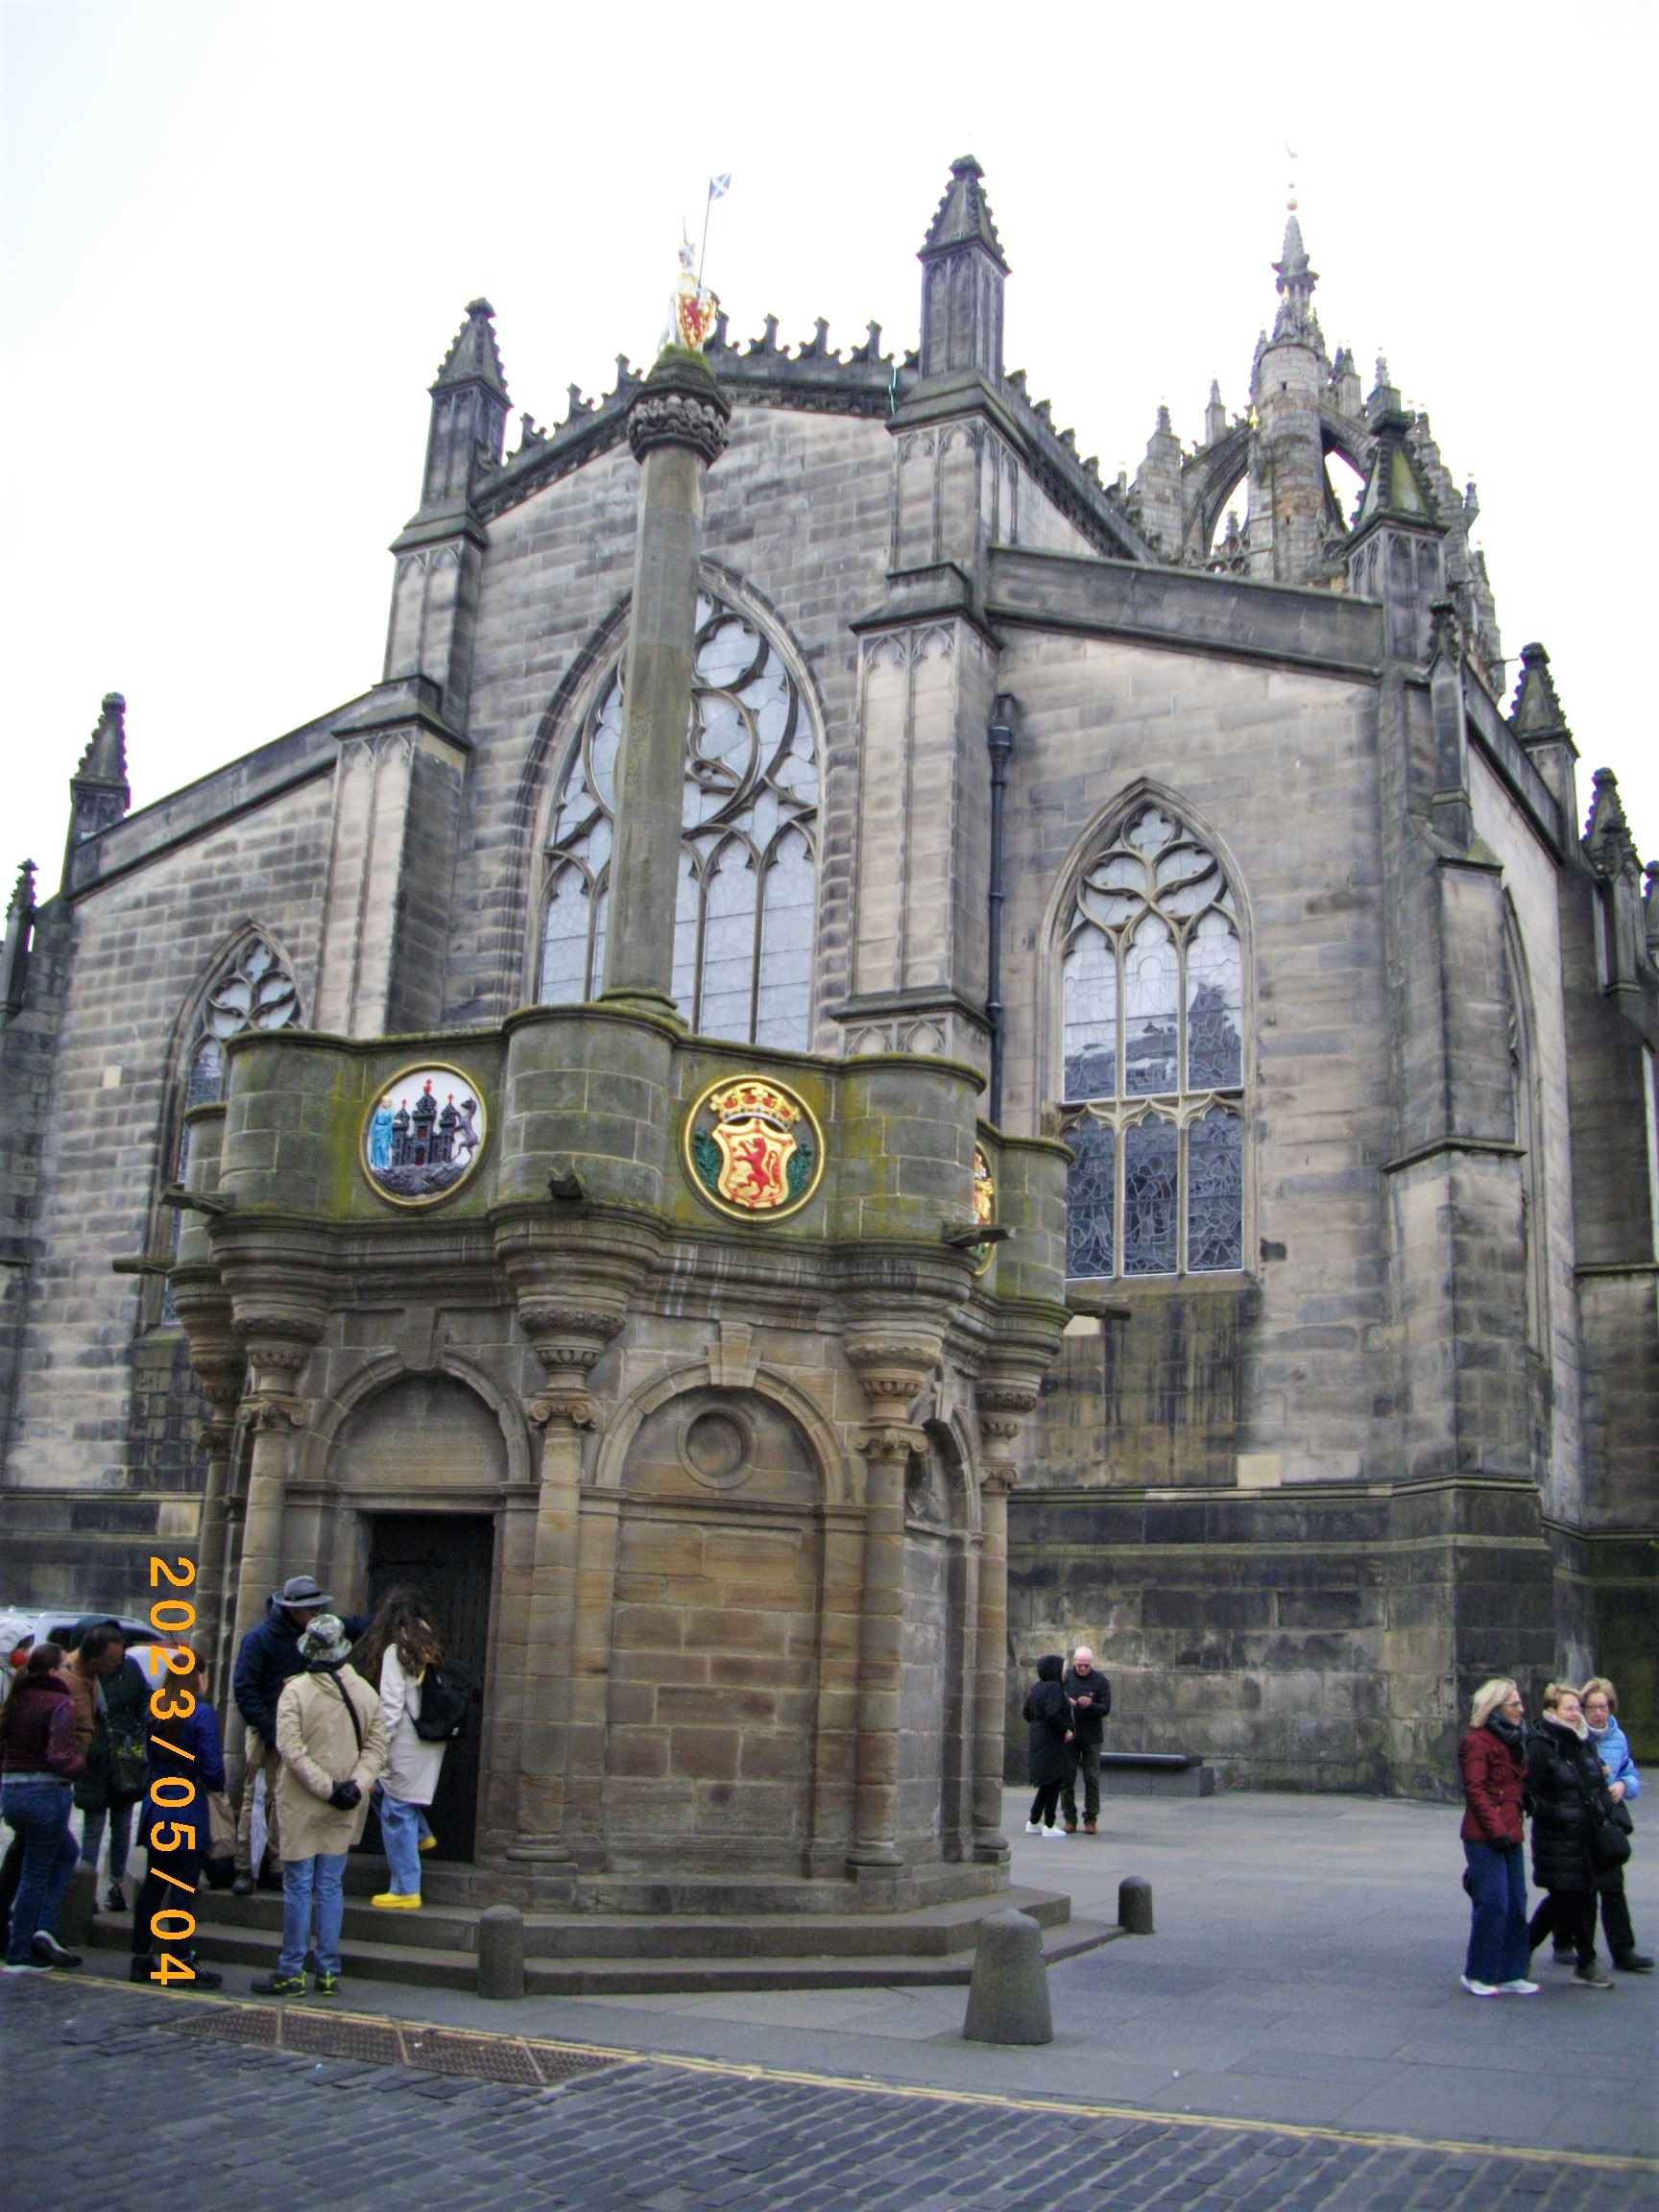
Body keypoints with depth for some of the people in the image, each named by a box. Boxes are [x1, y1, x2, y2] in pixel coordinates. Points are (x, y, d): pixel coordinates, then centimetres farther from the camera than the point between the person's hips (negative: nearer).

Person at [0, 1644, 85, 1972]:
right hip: (46, 1794, -8)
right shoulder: (60, 1703, -13)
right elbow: (59, 1757, -22)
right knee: (36, 1874, 4)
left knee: (67, 1852, 24)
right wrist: (82, 1765, -4)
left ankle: (43, 1929, 14)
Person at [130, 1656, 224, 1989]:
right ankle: (183, 1963, 0)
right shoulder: (201, 1714, -13)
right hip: (189, 1813, -7)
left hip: (156, 1810, 7)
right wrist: (216, 1783, 5)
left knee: (152, 1885, 14)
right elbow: (212, 1769, -15)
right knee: (183, 1888, -3)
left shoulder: (153, 1712, 8)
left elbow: (151, 1755, 16)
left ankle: (141, 1960, 19)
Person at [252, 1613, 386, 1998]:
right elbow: (376, 1746, -1)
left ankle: (291, 1972, 10)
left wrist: (326, 1787, -15)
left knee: (298, 1887, 4)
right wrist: (356, 1784, -8)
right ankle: (328, 1972, 13)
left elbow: (291, 1749, -17)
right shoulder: (365, 1693, 1)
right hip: (344, 1810, 4)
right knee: (330, 1886, 11)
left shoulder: (295, 1691, -12)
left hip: (301, 1806, -3)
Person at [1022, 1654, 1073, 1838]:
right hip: (1051, 1742, -9)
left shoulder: (1036, 1688, 11)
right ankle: (1049, 1826, 4)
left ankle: (1033, 1822, 20)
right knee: (1054, 1782, 1)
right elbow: (1053, 1714, -27)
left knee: (1047, 1783, 18)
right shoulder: (1054, 1688, -16)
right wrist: (1066, 1730, -16)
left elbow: (1027, 1713, 14)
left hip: (1036, 1739, 9)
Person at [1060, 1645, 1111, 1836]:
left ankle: (1090, 1819, 10)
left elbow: (1106, 1708, -7)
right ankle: (1069, 1818, 11)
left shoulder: (1100, 1680, -2)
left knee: (1092, 1779, 2)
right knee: (1067, 1777, 2)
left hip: (1091, 1737, -1)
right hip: (1069, 1735, 1)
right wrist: (1066, 1702, -20)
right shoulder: (1065, 1677, 1)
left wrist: (1090, 1705, -27)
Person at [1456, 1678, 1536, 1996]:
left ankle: (1510, 1974, 18)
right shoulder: (1477, 1742, -11)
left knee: (1515, 1905, 9)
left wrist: (1512, 1827, 13)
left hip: (1509, 1833, 9)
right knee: (1493, 1904, -7)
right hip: (1485, 1838, -9)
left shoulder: (1512, 1741, 18)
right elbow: (1475, 1791, -16)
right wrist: (1496, 1829, -20)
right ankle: (1478, 1975, 5)